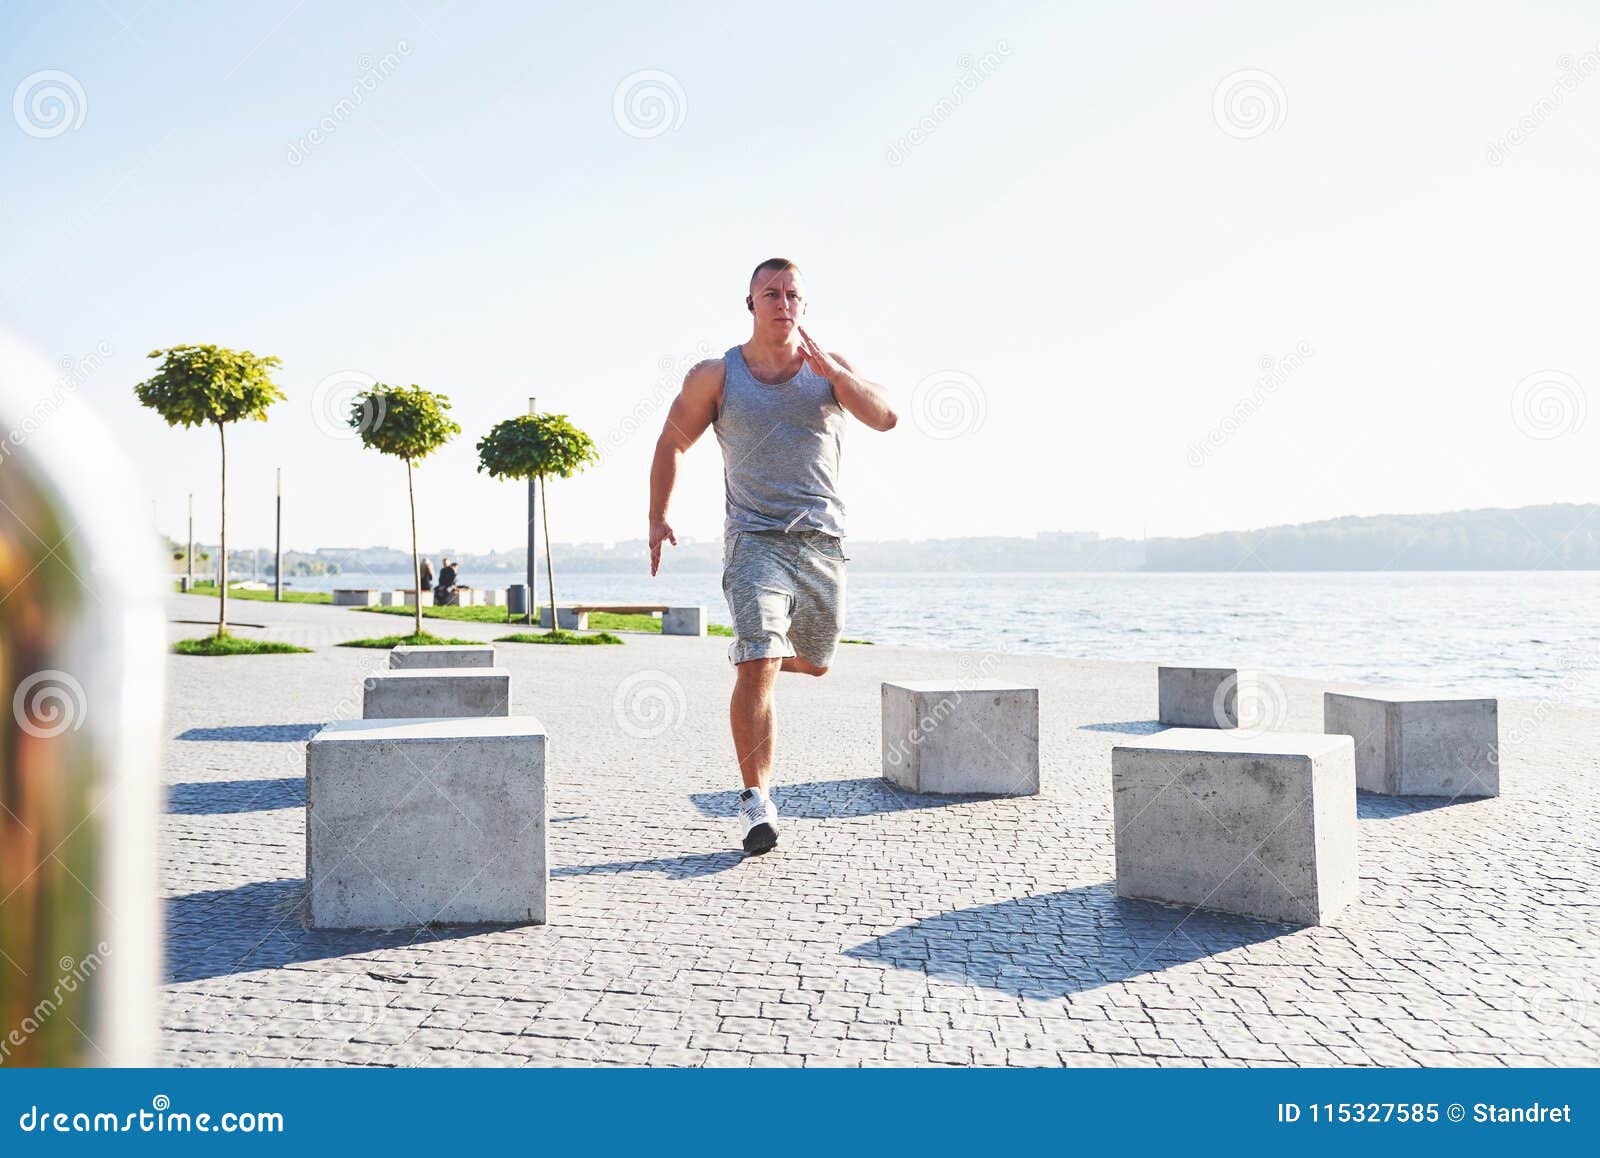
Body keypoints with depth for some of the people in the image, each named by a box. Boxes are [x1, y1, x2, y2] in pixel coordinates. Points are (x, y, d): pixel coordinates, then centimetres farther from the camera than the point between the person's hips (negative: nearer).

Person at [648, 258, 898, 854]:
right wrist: (658, 518, 11)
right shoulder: (715, 376, 1)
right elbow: (672, 443, 12)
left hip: (823, 538, 3)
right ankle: (756, 799, -10)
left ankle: (747, 653, 54)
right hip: (755, 538, -3)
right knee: (759, 668, -18)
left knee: (814, 662, 19)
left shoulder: (831, 368, 4)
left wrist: (828, 369, -20)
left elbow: (885, 418, -10)